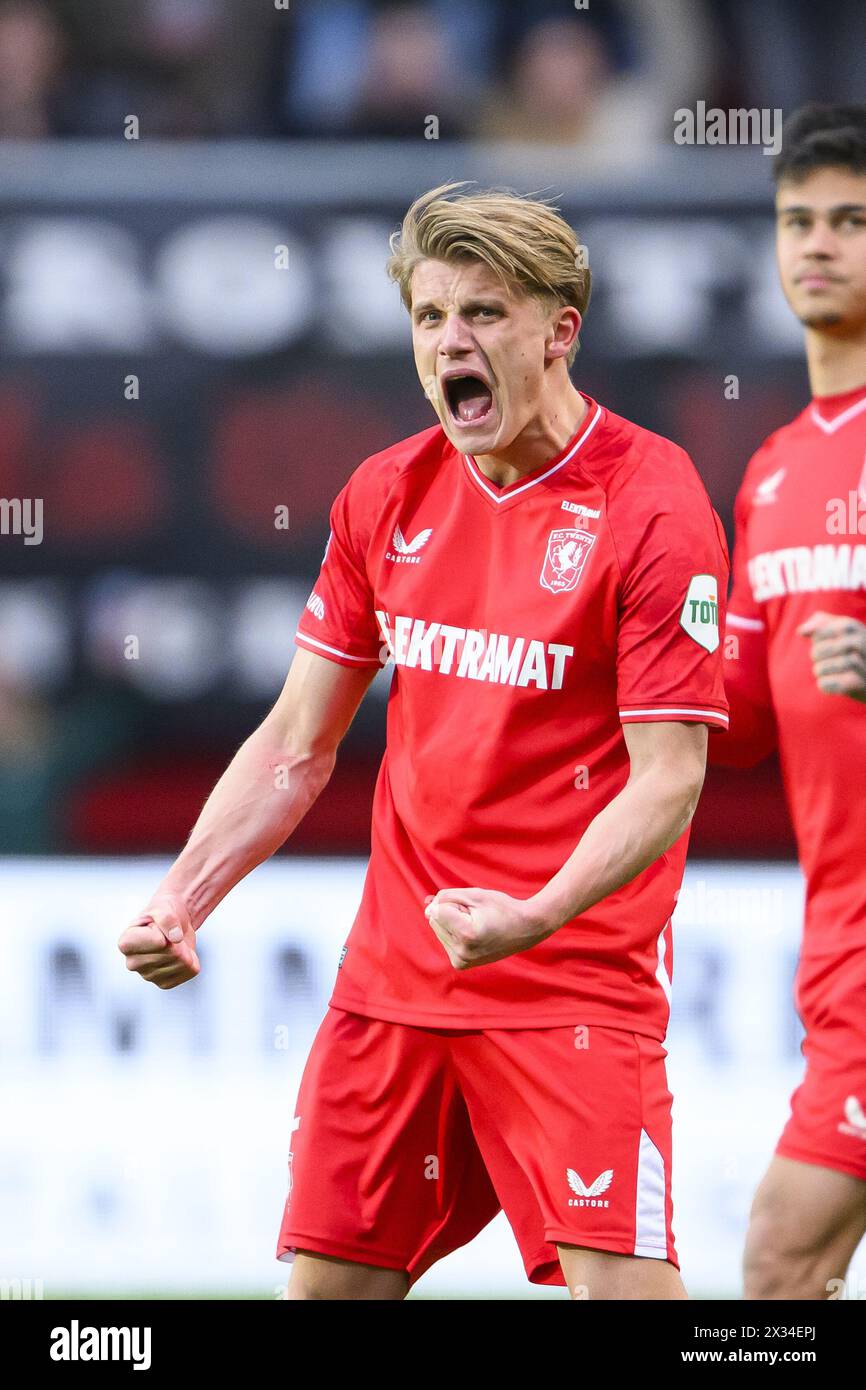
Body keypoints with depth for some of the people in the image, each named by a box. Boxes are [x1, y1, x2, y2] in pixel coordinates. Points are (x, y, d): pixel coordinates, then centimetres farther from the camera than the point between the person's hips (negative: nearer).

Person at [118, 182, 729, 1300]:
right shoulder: (387, 494, 7)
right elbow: (297, 745, 15)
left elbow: (668, 775, -15)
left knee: (621, 1283, -16)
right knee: (326, 1280, 6)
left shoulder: (651, 505, -11)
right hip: (392, 977, 6)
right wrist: (182, 896, 2)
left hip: (576, 985, -6)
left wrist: (536, 915, -30)